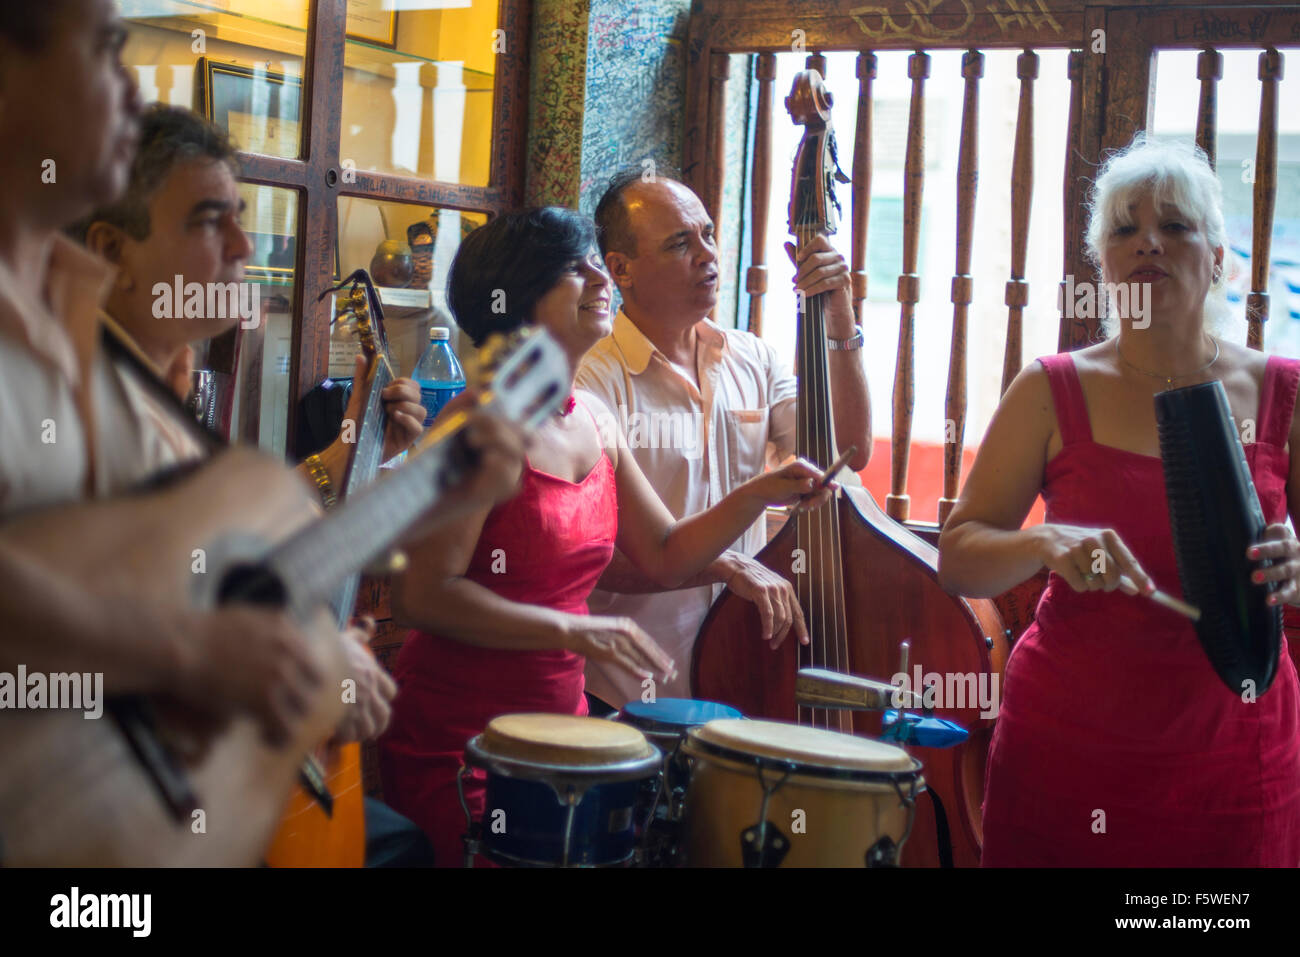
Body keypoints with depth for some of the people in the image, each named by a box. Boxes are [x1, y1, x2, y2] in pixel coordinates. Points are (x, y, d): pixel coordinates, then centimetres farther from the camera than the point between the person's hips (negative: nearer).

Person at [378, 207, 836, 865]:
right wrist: (573, 630, -27)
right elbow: (422, 594, -22)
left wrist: (756, 496, -3)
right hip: (454, 742, -7)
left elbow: (664, 558, 12)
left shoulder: (593, 421, 7)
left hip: (559, 723, 7)